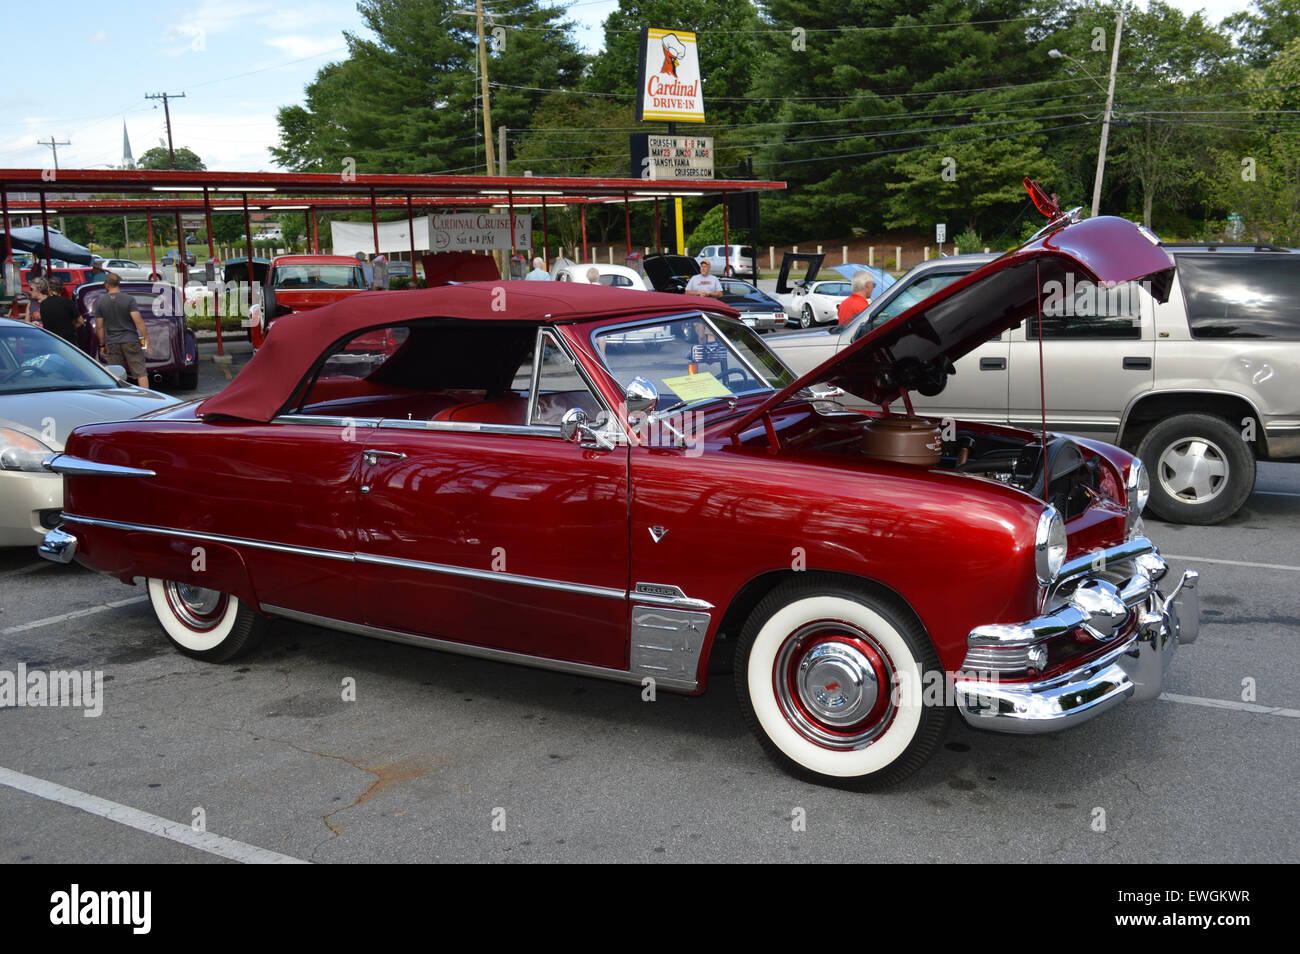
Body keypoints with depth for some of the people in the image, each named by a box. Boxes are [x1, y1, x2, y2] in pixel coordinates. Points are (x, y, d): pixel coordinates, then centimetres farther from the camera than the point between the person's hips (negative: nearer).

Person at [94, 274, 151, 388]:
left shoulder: (100, 302, 4)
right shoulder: (129, 299, -5)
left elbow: (99, 327, 6)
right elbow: (138, 321, -12)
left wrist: (102, 344, 14)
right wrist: (146, 338, -6)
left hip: (111, 344, 2)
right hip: (130, 340, -2)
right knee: (141, 372, -1)